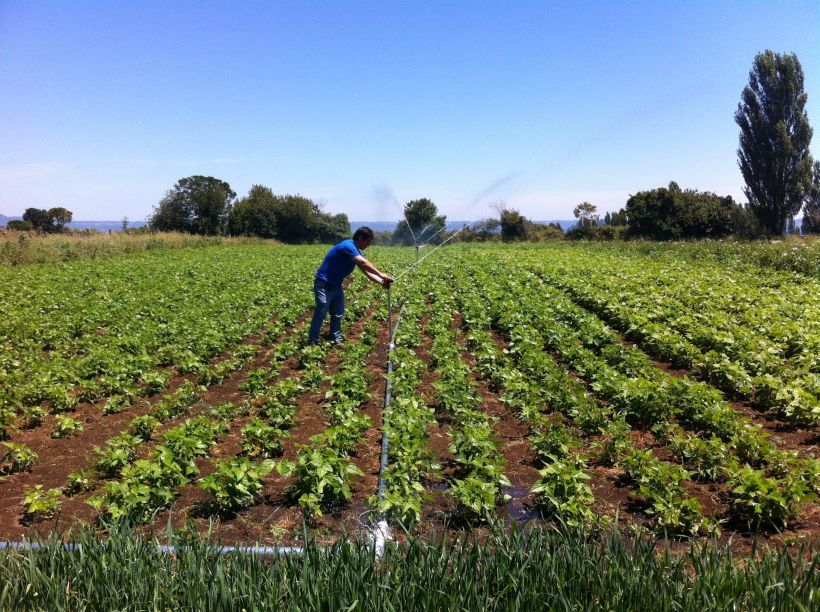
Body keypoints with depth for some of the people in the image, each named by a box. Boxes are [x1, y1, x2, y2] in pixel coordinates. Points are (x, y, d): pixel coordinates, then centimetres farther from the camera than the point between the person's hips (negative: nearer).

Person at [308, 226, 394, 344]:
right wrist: (381, 275, -26)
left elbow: (367, 271, 4)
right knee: (320, 313, -5)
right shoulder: (348, 246, -22)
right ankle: (312, 341, 5)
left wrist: (381, 282, -9)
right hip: (324, 285, -10)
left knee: (338, 314, 12)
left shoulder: (358, 252, 8)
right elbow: (363, 263, -30)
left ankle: (337, 339, 22)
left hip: (336, 285, 10)